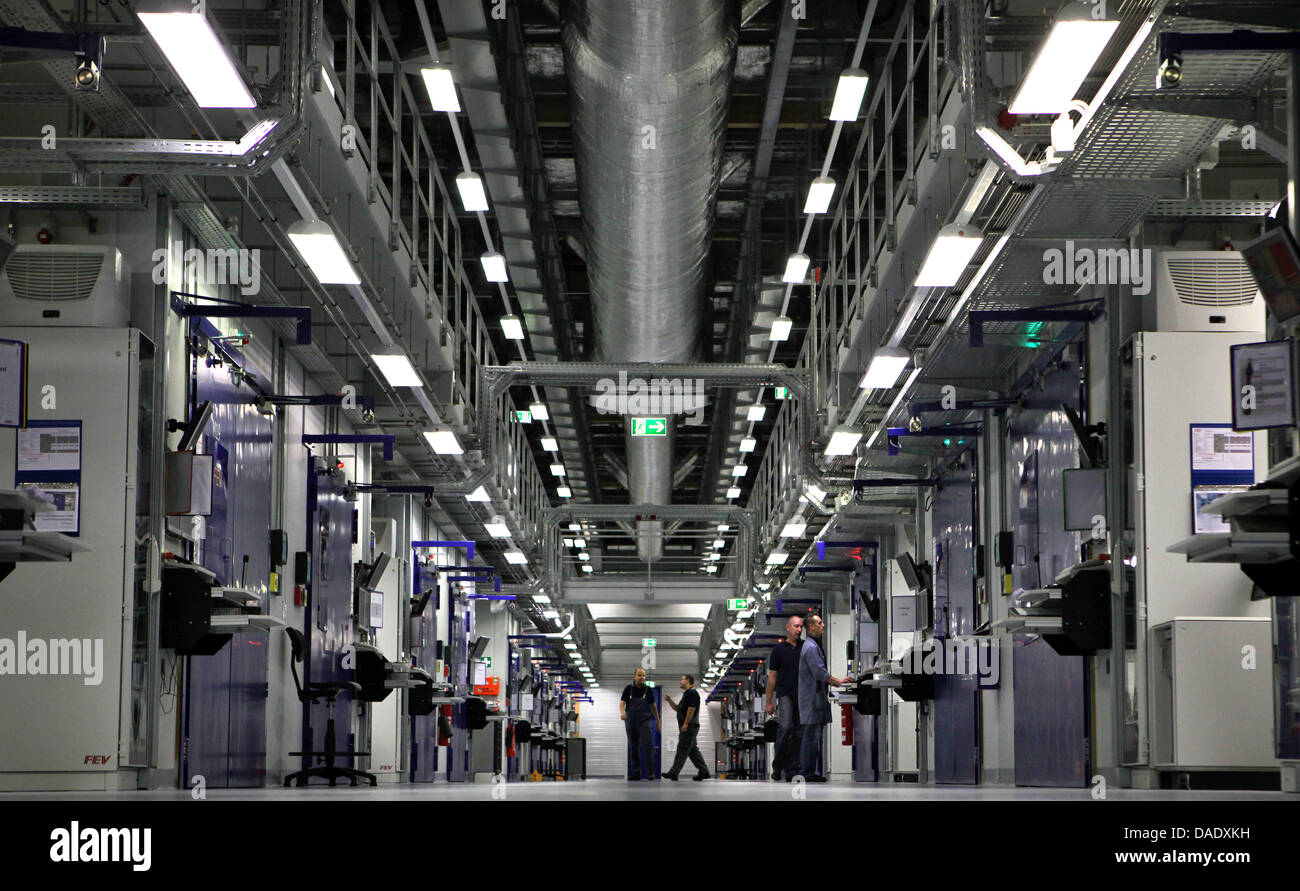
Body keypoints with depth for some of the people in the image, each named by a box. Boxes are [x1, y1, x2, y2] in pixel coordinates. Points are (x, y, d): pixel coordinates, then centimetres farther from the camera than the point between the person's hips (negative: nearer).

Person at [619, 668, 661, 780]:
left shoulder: (648, 690, 6)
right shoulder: (628, 689, 4)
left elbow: (653, 705, 15)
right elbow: (622, 702, -7)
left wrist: (657, 720, 17)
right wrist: (622, 712, -28)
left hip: (644, 721, -1)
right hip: (630, 721, 1)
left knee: (647, 746, -15)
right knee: (633, 748, 4)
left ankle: (650, 772, -15)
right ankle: (635, 773, 10)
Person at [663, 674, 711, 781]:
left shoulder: (692, 693, -11)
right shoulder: (687, 694, 22)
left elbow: (691, 709, -20)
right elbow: (677, 708, 27)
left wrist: (685, 724, -23)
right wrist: (670, 700, 12)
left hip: (689, 726, -10)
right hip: (689, 728, 10)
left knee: (682, 749, -10)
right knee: (693, 750, 10)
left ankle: (673, 773, -11)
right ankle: (703, 771, 11)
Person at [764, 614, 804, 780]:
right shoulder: (779, 649, 6)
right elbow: (772, 676, 8)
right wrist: (769, 702, 5)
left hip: (802, 696, 3)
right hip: (785, 694, -3)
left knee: (798, 733, 2)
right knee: (785, 727, -19)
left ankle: (792, 769, 5)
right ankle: (777, 765, -8)